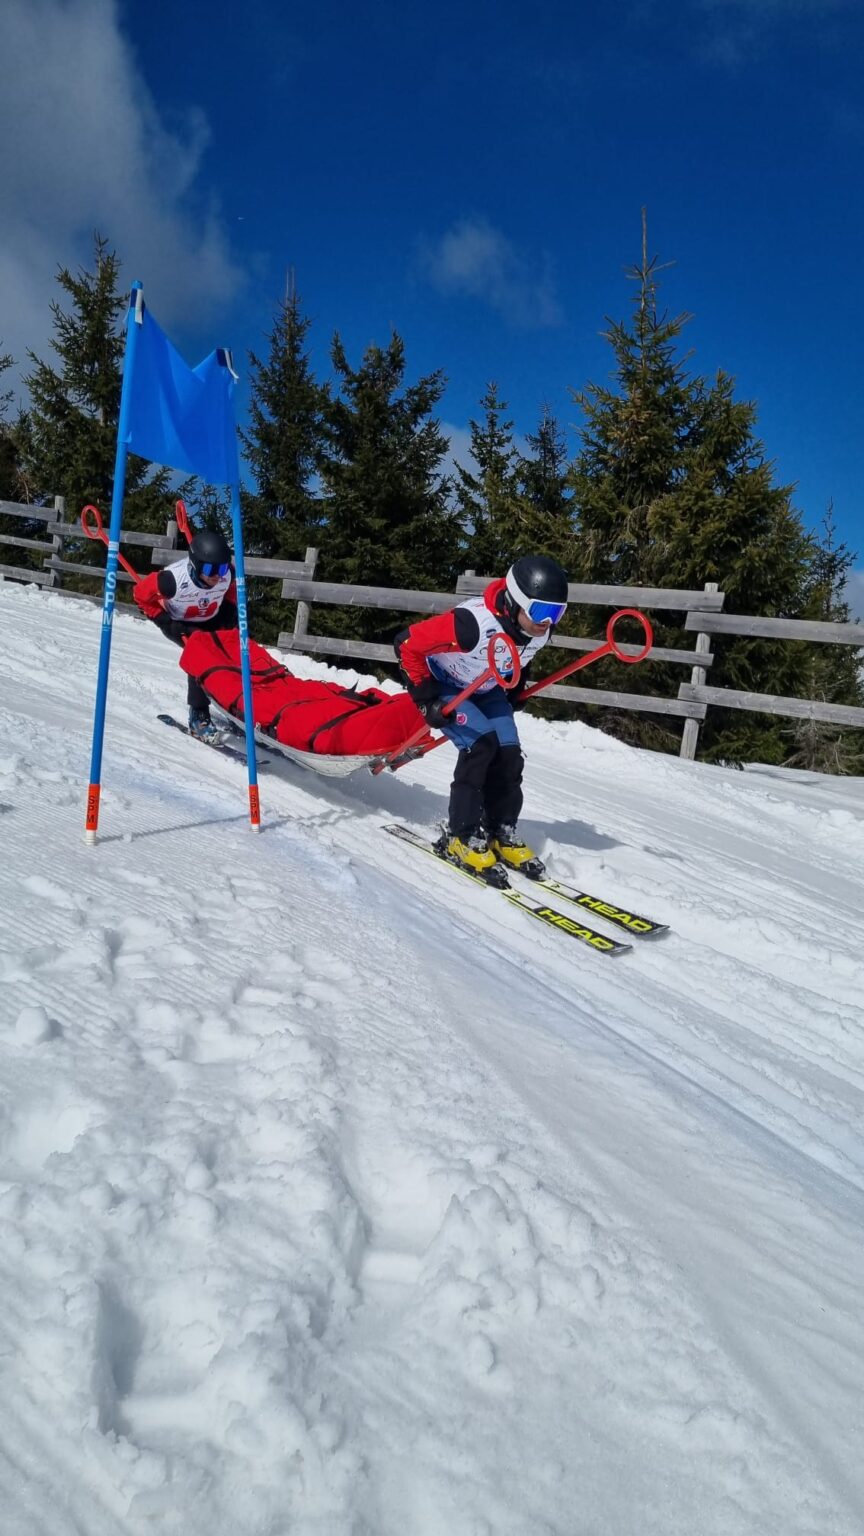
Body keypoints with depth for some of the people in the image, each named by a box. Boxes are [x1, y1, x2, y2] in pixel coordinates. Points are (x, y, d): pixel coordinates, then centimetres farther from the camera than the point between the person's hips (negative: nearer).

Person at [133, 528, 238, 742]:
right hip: (181, 625, -5)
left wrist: (230, 610, -11)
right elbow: (141, 595, -22)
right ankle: (198, 716, -19)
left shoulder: (227, 573, -26)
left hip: (211, 621, 5)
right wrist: (168, 624, -25)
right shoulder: (174, 578, -38)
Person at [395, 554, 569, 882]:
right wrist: (426, 699, -25)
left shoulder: (540, 631, -19)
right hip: (445, 685, -6)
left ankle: (502, 833, 12)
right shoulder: (473, 623, -40)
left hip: (486, 690, 6)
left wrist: (515, 691, 6)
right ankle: (462, 837, -12)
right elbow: (407, 644, -31)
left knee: (509, 754, -6)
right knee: (482, 744, -24)